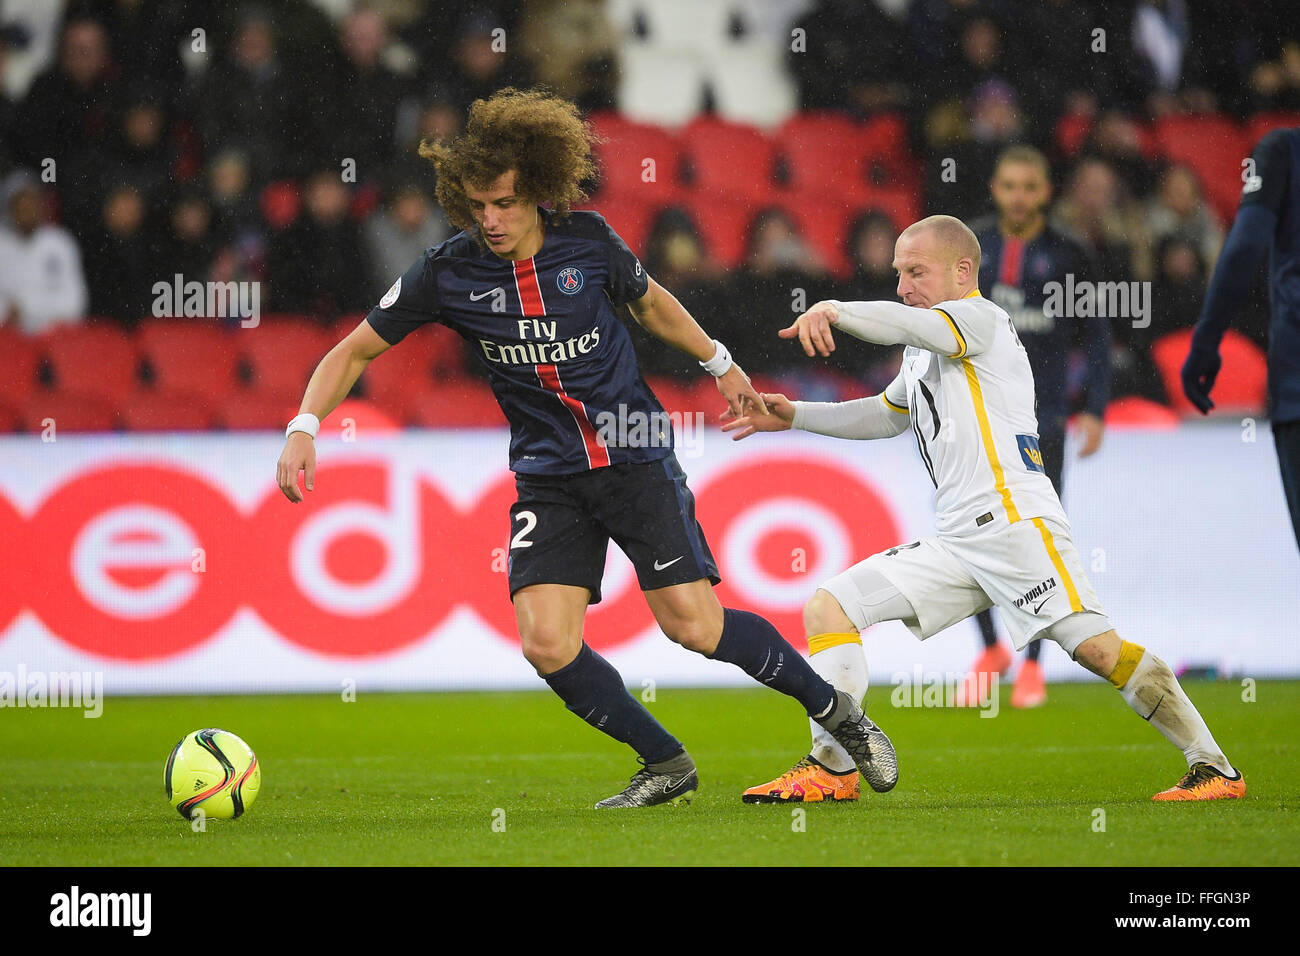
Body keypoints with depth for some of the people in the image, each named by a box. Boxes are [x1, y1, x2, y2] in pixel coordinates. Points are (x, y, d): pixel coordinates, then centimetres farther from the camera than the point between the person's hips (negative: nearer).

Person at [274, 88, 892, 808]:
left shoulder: (588, 241, -8)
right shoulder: (446, 274, -9)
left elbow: (651, 302, 14)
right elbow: (354, 351, 0)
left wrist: (719, 364, 22)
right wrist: (304, 429, -13)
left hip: (634, 452, -2)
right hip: (548, 475, 2)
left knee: (693, 625, -13)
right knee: (546, 644, -15)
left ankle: (834, 709, 10)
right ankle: (666, 764, 5)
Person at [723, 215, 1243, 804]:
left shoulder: (980, 317, -1)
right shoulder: (923, 355, 26)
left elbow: (905, 325, -23)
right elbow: (886, 416, 44)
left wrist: (835, 310, -39)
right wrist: (795, 417, 34)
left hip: (1013, 521, -9)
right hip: (954, 544, 9)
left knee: (1097, 648, -20)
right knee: (827, 608, 2)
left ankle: (1213, 767, -15)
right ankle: (831, 769, -2)